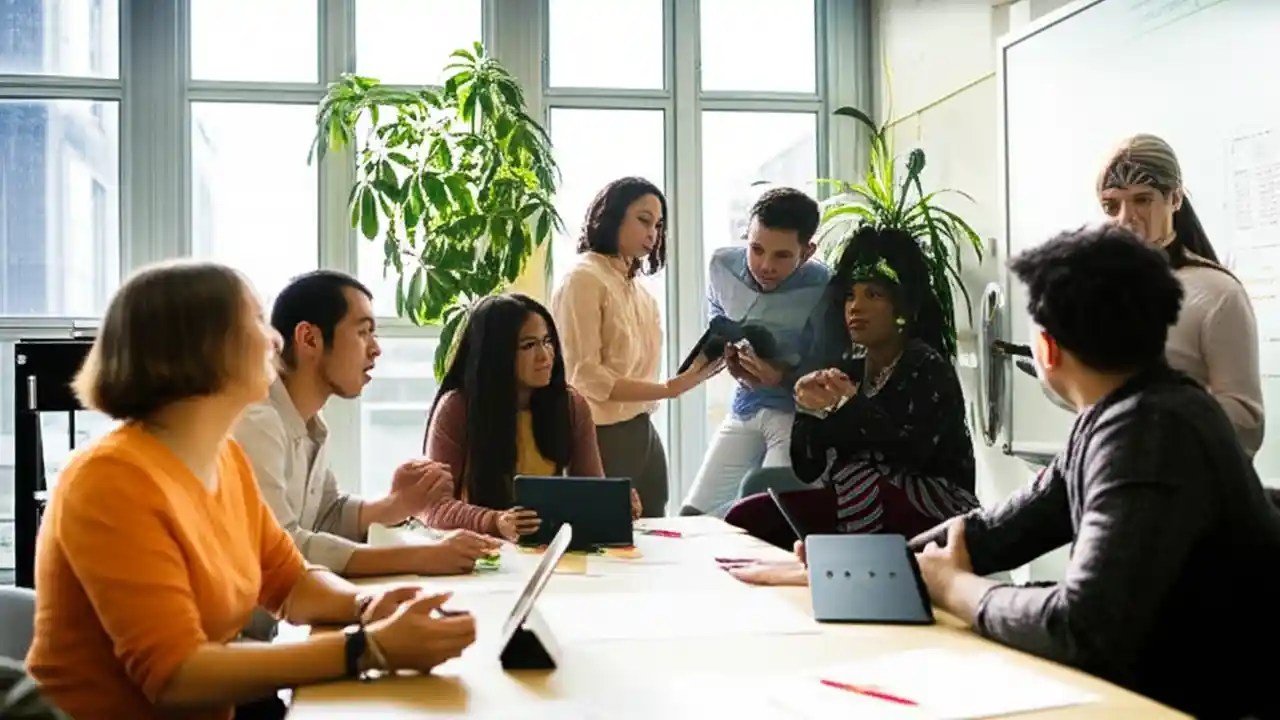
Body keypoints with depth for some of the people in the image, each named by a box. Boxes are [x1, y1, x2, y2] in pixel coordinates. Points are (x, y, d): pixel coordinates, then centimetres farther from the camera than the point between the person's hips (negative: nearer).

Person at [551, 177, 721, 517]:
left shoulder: (640, 290, 13)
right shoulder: (583, 279, -9)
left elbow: (636, 371, 9)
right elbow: (586, 376, -16)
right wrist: (670, 388, -21)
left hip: (643, 434, 7)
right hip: (603, 437, -7)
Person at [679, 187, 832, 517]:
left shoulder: (824, 290, -23)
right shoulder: (722, 266, -5)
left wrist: (784, 376, -32)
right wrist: (728, 354, -5)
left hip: (797, 410, -6)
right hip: (745, 407, 6)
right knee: (692, 517, 5)